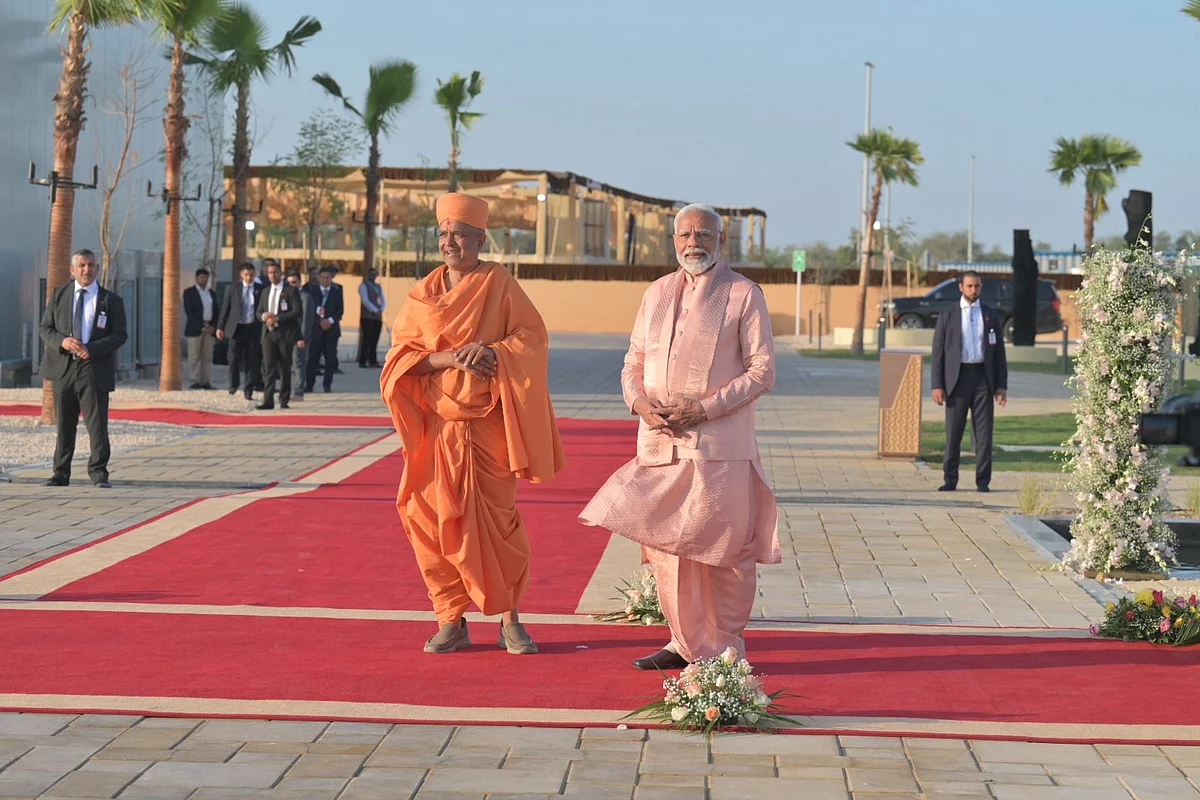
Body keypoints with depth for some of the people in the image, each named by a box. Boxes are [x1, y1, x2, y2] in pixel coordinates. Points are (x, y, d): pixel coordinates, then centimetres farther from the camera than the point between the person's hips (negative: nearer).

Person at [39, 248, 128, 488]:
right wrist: (62, 341, -13)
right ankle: (61, 473, 15)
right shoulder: (59, 295, 10)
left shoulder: (111, 300, 4)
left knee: (97, 421, -7)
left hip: (94, 368, -2)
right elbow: (46, 329, 8)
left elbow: (120, 335, -1)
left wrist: (92, 349, -15)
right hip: (63, 367, 2)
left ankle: (98, 473, 0)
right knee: (64, 424, 7)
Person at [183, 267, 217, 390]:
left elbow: (215, 311, 16)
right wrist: (201, 326, -13)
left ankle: (206, 382, 3)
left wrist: (212, 326, 0)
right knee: (194, 357, -5)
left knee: (207, 357, 3)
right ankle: (195, 381, -4)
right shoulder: (189, 292, 2)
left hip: (209, 328, 5)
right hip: (195, 328, -5)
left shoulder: (211, 293, 18)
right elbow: (189, 312, -7)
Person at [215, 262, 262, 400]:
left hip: (253, 328, 0)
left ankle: (249, 391, 9)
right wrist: (220, 327, 1)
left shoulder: (259, 290, 4)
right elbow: (225, 308, 7)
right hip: (236, 327, 0)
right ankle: (233, 385, 18)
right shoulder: (233, 289, 5)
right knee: (234, 357, -4)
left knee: (251, 360, 1)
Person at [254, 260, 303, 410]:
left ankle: (284, 401, 12)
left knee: (285, 368, 4)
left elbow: (297, 311, -11)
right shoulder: (265, 292, 17)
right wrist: (264, 316, -6)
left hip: (285, 334, -4)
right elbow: (259, 312, 20)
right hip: (269, 333, 4)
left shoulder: (291, 290, -2)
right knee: (268, 368, -5)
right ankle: (268, 401, -10)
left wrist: (277, 319, -16)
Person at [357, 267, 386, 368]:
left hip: (377, 317, 6)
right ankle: (363, 362, -9)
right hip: (367, 317, -6)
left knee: (374, 340, 3)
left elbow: (383, 301, 16)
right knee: (366, 339, -10)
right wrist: (375, 311, -15)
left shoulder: (378, 287, 20)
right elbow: (365, 301, -10)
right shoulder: (363, 286, 1)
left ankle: (373, 361, 5)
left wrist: (381, 310, -4)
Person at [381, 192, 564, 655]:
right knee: (437, 522, 0)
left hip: (488, 426, -2)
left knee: (497, 521, -1)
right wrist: (449, 358, -14)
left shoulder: (499, 285, 2)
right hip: (436, 427, 3)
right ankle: (452, 622, 9)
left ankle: (510, 620, 11)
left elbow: (533, 338, -2)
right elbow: (400, 356, 3)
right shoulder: (423, 294, 9)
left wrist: (492, 353, -19)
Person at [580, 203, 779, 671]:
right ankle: (686, 642, 18)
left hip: (718, 446, -5)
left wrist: (704, 408, -15)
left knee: (722, 549, -2)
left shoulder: (743, 295, -1)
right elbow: (633, 362, 18)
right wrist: (639, 401, -5)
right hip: (659, 444, 5)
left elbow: (762, 370, -6)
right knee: (665, 544, 7)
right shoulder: (657, 293, 15)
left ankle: (726, 647, 10)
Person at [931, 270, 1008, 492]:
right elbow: (938, 352, 3)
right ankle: (950, 480, 9)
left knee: (984, 433, -1)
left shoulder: (991, 316, 10)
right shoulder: (947, 315, 6)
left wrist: (1001, 386, 2)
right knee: (953, 433, 1)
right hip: (957, 378, -1)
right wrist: (937, 386, -5)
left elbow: (999, 353, 10)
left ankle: (983, 481, 5)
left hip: (983, 377, 1)